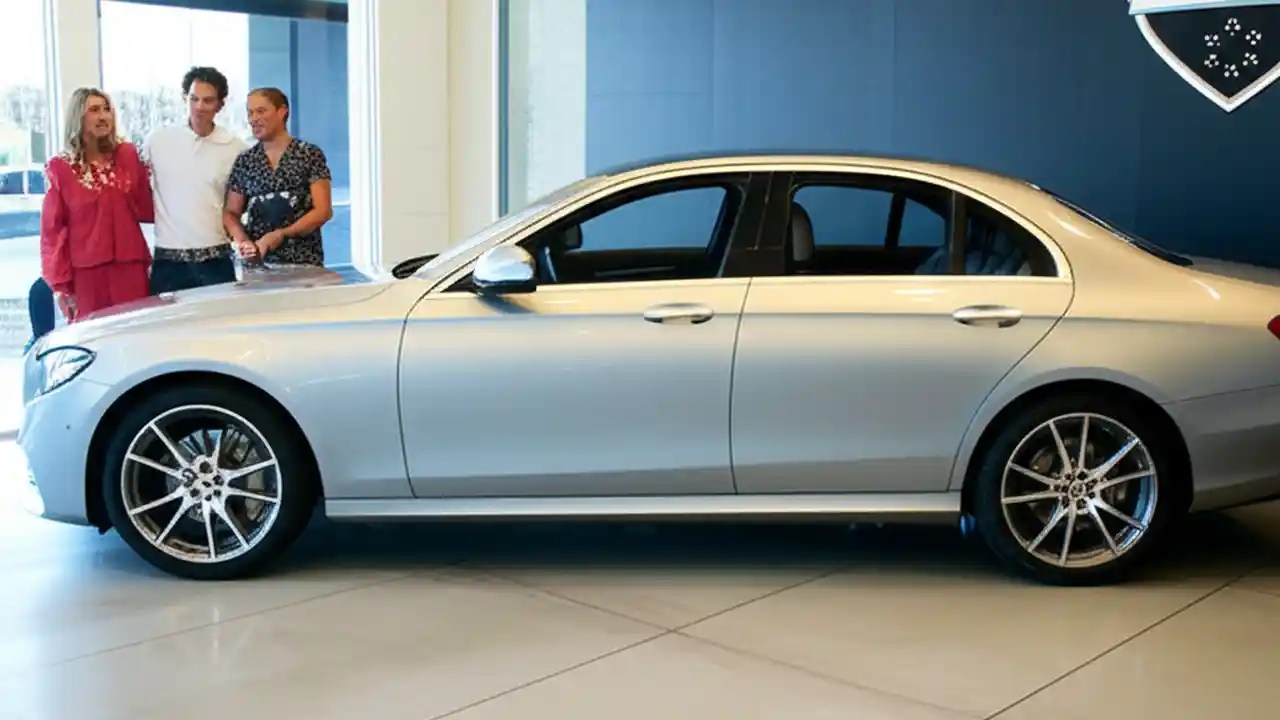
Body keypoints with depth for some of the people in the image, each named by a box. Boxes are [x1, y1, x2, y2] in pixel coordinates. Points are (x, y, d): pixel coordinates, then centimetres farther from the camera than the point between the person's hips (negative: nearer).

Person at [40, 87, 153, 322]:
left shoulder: (128, 155, 8)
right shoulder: (60, 167, 0)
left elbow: (146, 209, 11)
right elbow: (53, 229, 0)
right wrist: (59, 283, -4)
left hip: (131, 266, 2)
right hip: (86, 271, -2)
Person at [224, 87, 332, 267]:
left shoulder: (310, 154, -1)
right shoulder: (244, 161, 9)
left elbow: (323, 211, -6)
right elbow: (231, 213, 10)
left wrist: (281, 234, -15)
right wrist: (242, 240, -11)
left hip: (303, 261, -2)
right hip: (257, 261, 2)